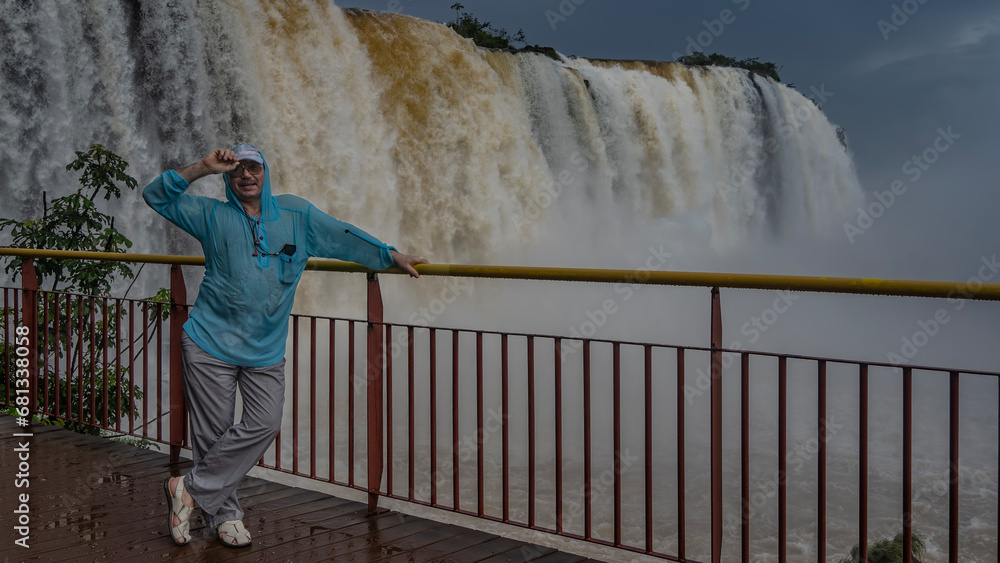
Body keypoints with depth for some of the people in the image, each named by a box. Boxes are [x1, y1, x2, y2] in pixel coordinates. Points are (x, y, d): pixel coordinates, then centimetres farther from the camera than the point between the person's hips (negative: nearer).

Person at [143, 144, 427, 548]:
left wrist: (392, 257, 7)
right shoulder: (213, 215, 4)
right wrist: (203, 168, -11)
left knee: (264, 424, -10)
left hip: (266, 349, 2)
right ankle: (224, 515, 17)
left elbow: (344, 238, 10)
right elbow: (156, 196, 1)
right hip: (211, 343, -2)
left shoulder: (296, 214, 7)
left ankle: (190, 489, 4)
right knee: (213, 433, 0)